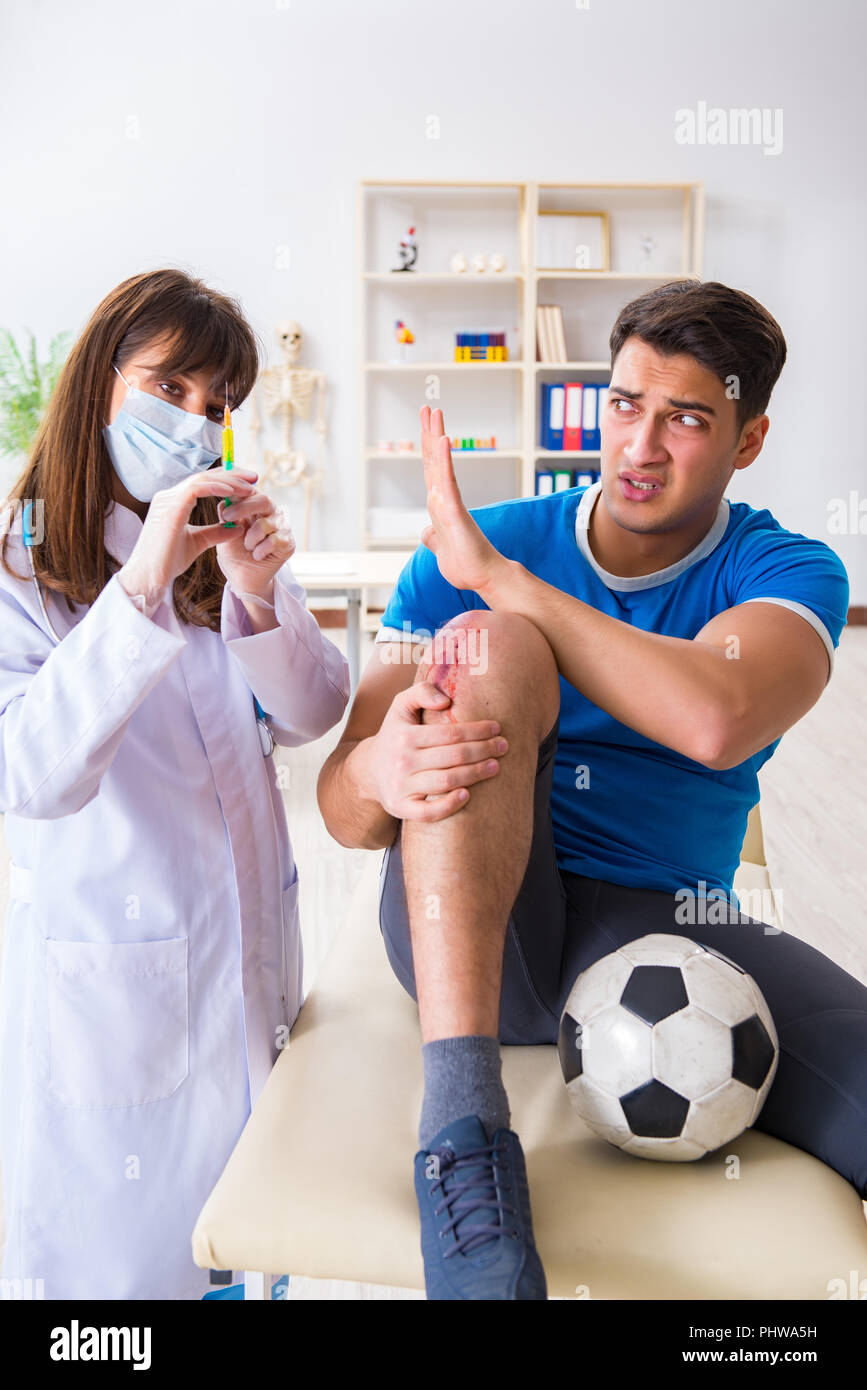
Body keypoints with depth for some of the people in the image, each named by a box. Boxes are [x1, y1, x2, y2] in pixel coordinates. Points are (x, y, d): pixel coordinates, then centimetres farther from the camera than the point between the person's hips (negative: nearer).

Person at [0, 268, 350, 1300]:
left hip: (250, 950, 5)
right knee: (120, 1250, 15)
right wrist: (142, 588, -33)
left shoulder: (227, 545, 5)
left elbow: (314, 717, -4)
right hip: (105, 973, -4)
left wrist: (260, 599, -22)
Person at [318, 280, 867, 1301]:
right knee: (491, 643, -25)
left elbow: (716, 722, -23)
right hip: (466, 932, 2)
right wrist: (380, 772, -28)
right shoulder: (464, 553, 3)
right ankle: (462, 1126, -30)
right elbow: (342, 807, -2)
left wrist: (492, 569, -17)